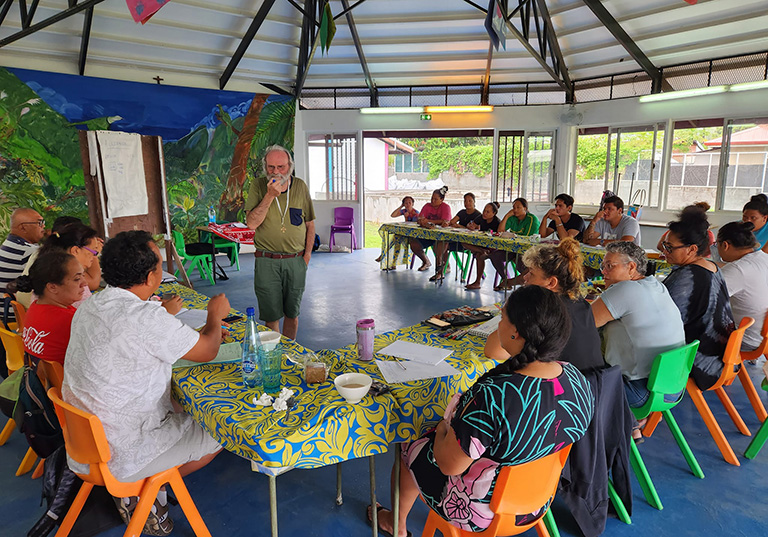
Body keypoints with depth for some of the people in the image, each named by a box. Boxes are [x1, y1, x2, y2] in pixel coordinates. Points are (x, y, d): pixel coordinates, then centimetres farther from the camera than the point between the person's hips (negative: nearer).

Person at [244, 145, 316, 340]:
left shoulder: (300, 186, 4)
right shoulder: (258, 186, -2)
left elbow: (309, 223, 10)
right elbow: (251, 223, -12)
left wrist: (307, 253, 2)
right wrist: (270, 196, -18)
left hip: (296, 261, 2)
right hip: (267, 261, -2)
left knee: (292, 313, 12)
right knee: (271, 316, 4)